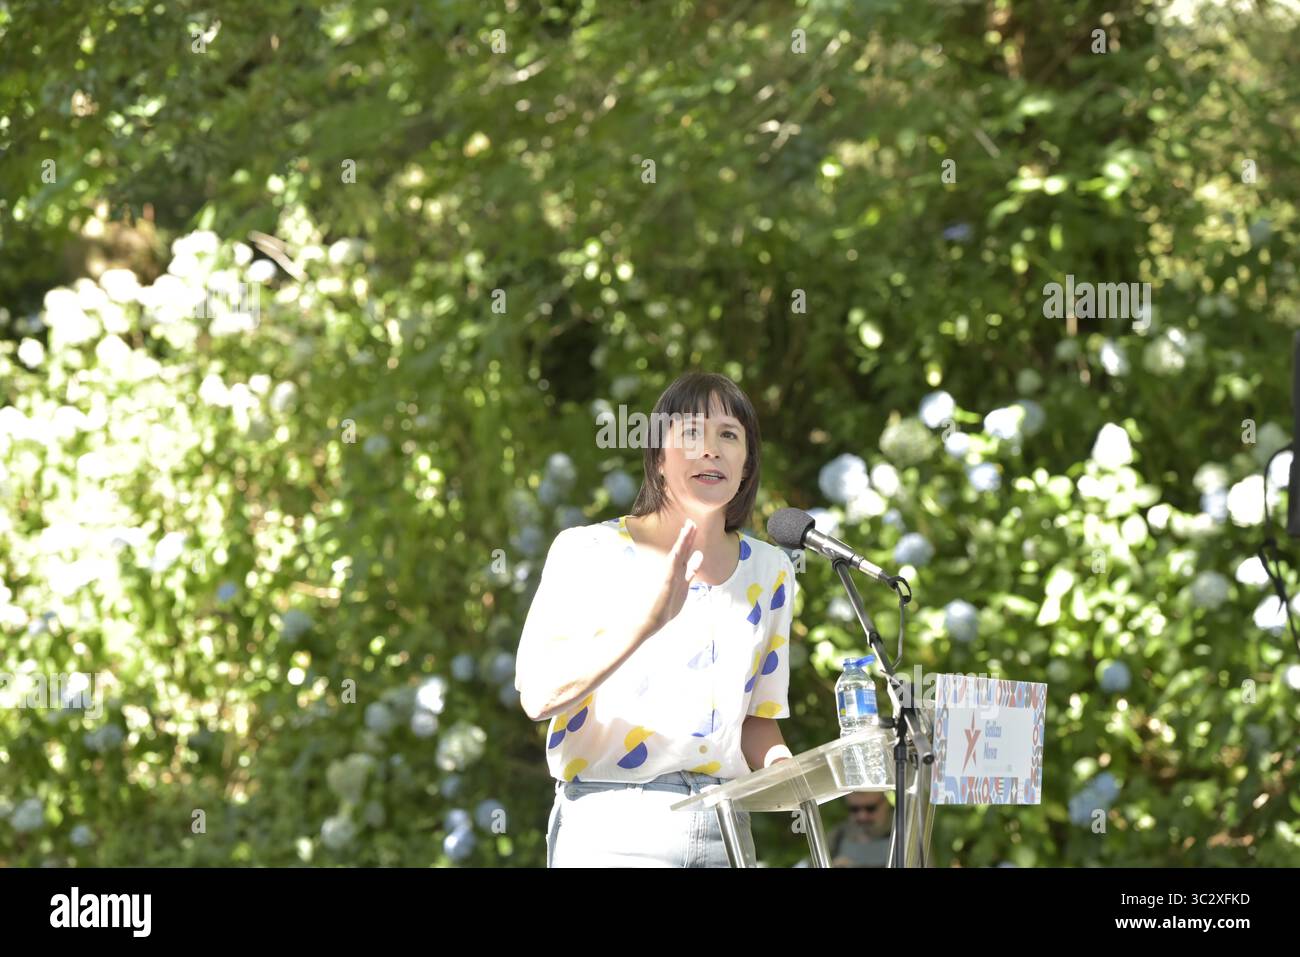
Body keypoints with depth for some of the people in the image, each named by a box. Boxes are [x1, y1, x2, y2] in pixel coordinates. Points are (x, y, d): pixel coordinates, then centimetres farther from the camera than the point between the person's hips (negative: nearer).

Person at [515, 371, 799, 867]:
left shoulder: (769, 571, 13)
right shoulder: (590, 552, -2)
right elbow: (539, 695, -15)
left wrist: (780, 765, -2)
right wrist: (647, 618, -26)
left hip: (726, 828, 4)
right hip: (613, 828, -4)